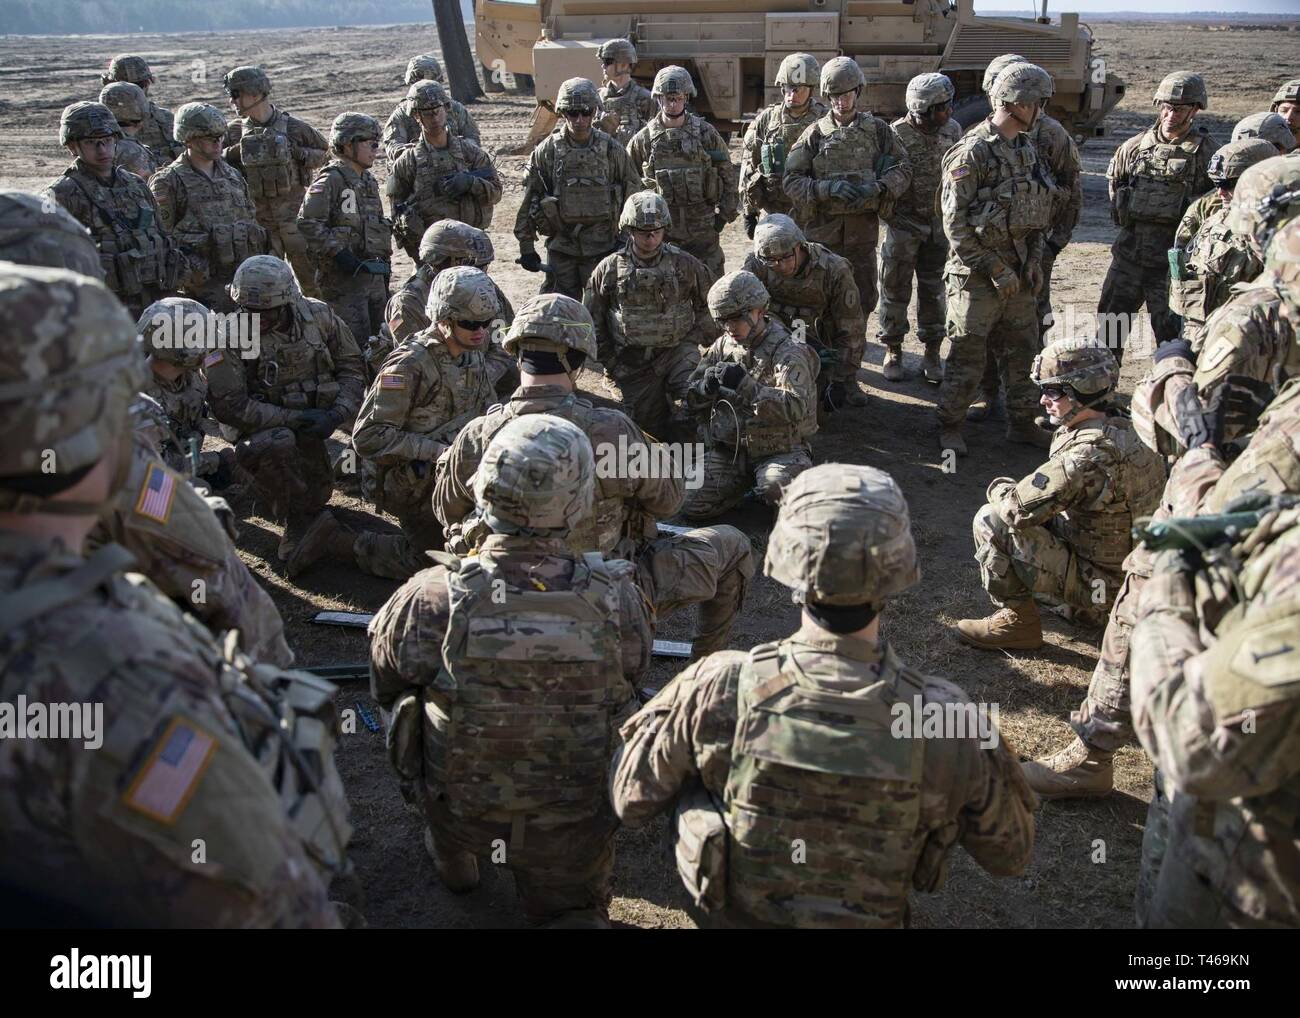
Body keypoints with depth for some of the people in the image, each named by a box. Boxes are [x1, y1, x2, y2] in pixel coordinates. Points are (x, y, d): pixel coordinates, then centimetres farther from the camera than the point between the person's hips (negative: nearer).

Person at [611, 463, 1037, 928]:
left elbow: (629, 801, -14)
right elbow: (1010, 855, -10)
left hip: (725, 912, 0)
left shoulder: (717, 691, -32)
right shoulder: (950, 724, -30)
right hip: (867, 916, 1)